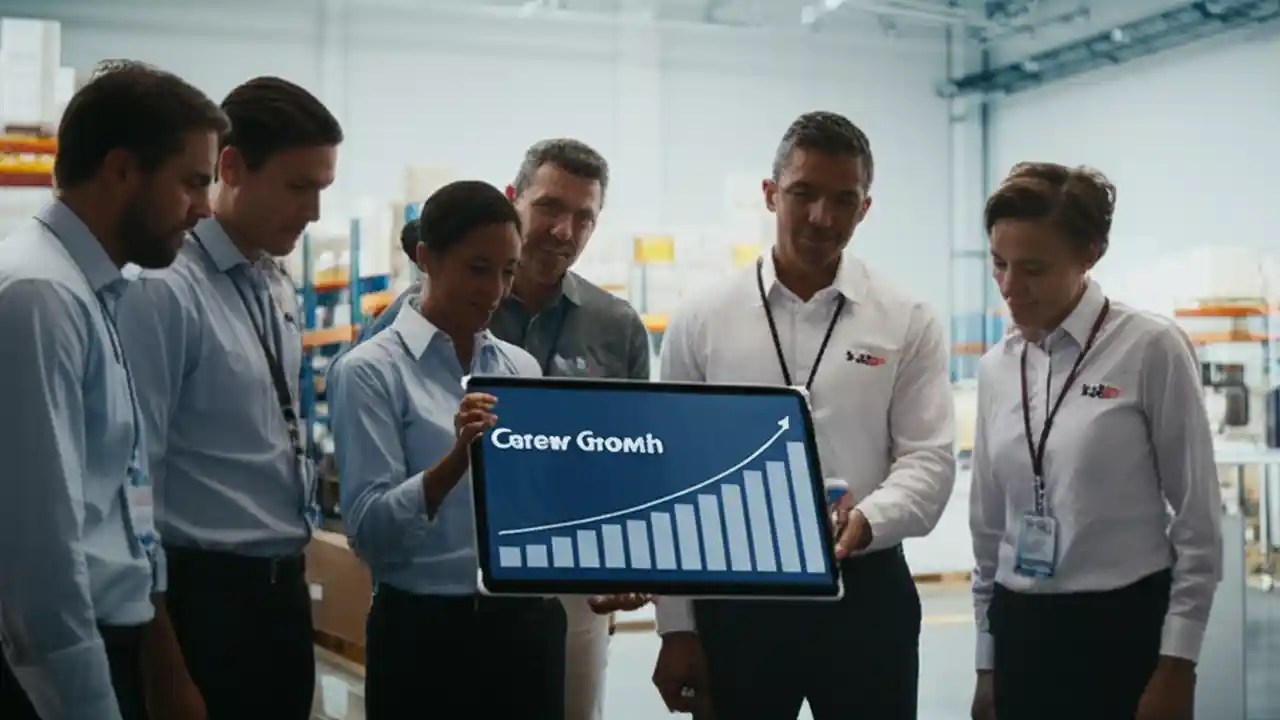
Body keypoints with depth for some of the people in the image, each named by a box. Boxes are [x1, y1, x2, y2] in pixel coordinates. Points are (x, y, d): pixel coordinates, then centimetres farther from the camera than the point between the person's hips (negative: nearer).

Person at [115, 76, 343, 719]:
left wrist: (291, 571, 16)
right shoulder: (166, 289, -15)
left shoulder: (280, 289, 9)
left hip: (285, 587, 8)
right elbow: (135, 470, -16)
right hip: (209, 593, -8)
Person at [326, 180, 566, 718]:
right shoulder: (370, 370, -6)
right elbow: (368, 529, -14)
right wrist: (458, 457, -27)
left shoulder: (522, 367, 7)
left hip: (528, 624, 4)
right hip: (427, 633, -4)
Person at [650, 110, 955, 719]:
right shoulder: (702, 320, 1)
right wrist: (676, 628, 0)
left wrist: (865, 522, -25)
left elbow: (929, 460, -3)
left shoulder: (908, 323, 1)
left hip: (865, 593, 0)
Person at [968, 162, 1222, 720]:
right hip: (1021, 633, 5)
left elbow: (1197, 522, -8)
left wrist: (1176, 665, -10)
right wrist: (987, 665, 13)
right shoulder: (996, 368, 5)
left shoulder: (1150, 349, -10)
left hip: (1125, 631, -5)